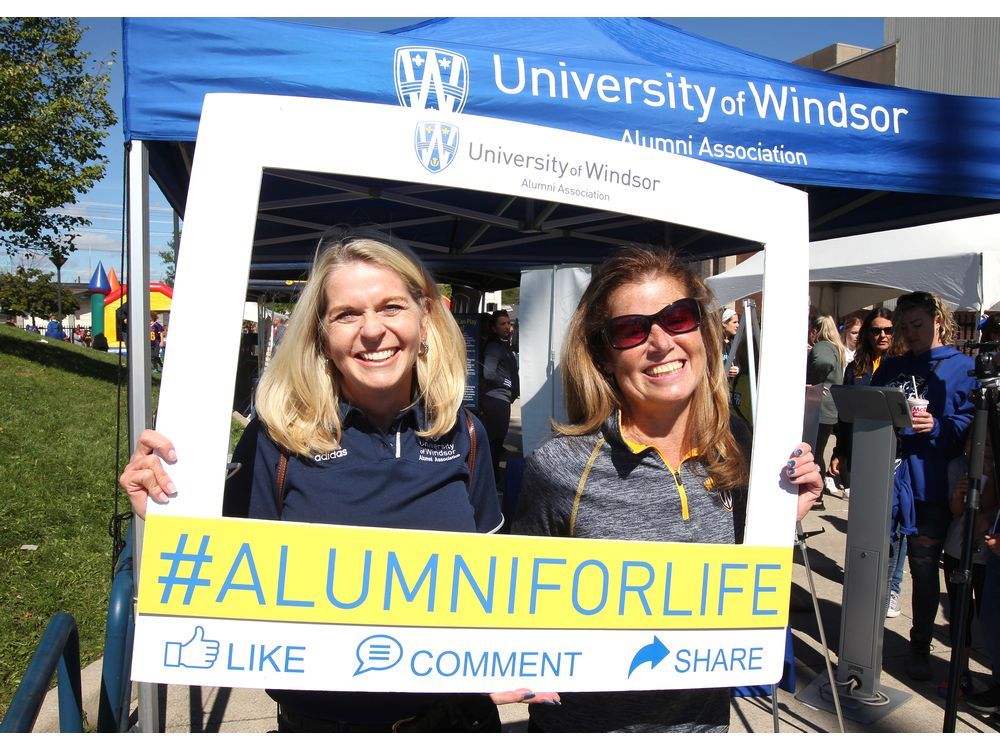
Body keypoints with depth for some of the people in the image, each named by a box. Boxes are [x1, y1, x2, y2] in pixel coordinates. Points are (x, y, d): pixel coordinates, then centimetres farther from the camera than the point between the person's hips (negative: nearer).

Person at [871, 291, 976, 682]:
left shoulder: (963, 367, 0)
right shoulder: (891, 368, 15)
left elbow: (972, 425, -7)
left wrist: (937, 427, -24)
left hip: (929, 486, -3)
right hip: (884, 479, 4)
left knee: (924, 568, 5)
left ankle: (920, 647, 21)